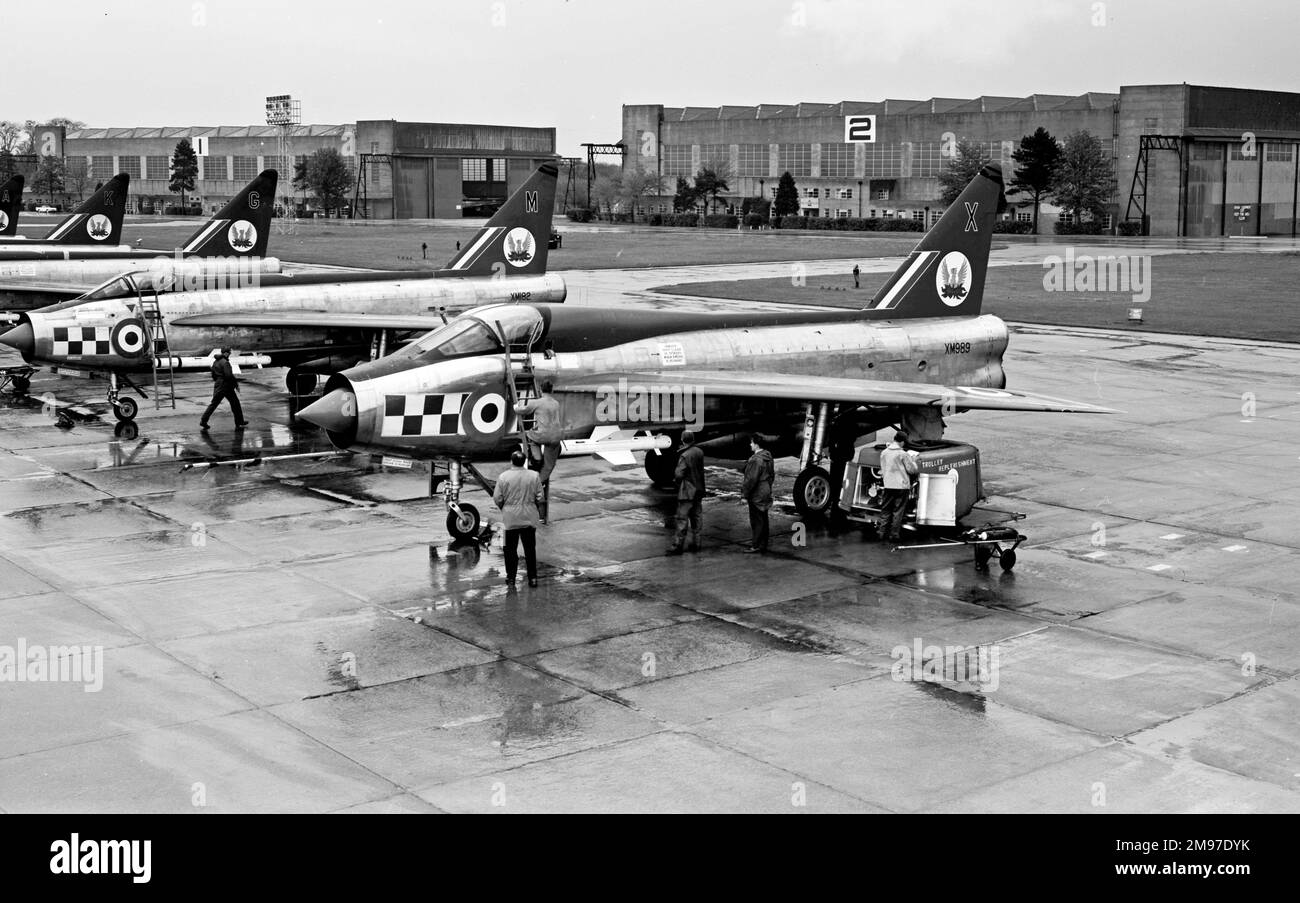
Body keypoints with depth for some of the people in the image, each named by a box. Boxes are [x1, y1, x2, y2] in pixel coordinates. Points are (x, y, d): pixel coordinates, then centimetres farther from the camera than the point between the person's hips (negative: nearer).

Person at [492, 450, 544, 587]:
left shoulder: (503, 477, -10)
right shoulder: (534, 476, -6)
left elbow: (497, 498, -5)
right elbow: (539, 498, -2)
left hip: (510, 519, -1)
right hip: (529, 518, 1)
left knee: (511, 549, 10)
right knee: (530, 549, 10)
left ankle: (511, 577, 15)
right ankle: (532, 577, 11)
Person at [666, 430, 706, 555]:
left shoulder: (684, 456, -20)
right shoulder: (700, 452, 3)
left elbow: (679, 474, -19)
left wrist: (675, 473, 0)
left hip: (687, 492, -7)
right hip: (699, 490, 7)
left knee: (682, 519, -3)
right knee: (697, 517, 12)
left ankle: (678, 545, -1)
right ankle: (696, 544, 18)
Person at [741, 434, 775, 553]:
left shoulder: (756, 460, -23)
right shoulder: (768, 456, 7)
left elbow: (751, 480, -22)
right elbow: (772, 474, 16)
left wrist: (745, 495, -15)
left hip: (756, 495, -9)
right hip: (765, 492, 9)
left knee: (756, 520, -1)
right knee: (763, 519, 14)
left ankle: (756, 545, 5)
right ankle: (763, 545, 22)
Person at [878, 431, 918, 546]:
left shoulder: (884, 453, 4)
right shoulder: (903, 454, -11)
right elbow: (912, 470, -4)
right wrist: (913, 461, 12)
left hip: (888, 485, 4)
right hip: (901, 486, -4)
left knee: (885, 510, 13)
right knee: (898, 512, 2)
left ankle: (883, 533, 15)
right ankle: (894, 535, 3)